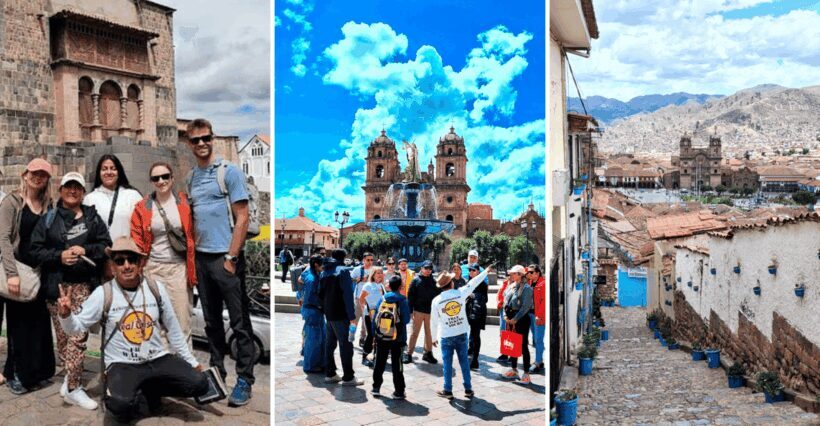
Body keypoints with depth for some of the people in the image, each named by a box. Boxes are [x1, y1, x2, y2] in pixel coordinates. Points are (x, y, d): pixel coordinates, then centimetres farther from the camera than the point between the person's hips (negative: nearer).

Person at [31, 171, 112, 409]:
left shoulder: (93, 218, 11)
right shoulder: (49, 219, 10)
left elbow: (105, 245, 6)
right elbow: (36, 250, 4)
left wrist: (85, 250, -12)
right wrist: (59, 256, -13)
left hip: (84, 284, -1)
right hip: (56, 284, 1)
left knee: (78, 335, -8)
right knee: (62, 335, 3)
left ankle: (72, 386, 1)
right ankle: (72, 378, 19)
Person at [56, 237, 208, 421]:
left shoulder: (156, 288, 0)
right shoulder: (103, 293, -7)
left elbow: (173, 329, 8)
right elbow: (77, 327, -1)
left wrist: (192, 361, 11)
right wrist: (65, 314, -24)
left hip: (158, 359, 3)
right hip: (122, 364, -3)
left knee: (199, 384, -16)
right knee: (121, 405, -34)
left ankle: (151, 390, 11)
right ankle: (133, 397, 5)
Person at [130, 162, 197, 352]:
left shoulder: (184, 203, 3)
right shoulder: (142, 207, 6)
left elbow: (193, 235, 3)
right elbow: (136, 241, 5)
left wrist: (193, 269, -1)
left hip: (179, 267, -1)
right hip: (152, 268, 1)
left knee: (182, 322, 0)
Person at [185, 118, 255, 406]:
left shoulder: (229, 171, -5)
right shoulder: (191, 177, 13)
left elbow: (242, 218, -9)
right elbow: (192, 218, 19)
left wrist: (231, 257, -13)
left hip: (225, 257, -6)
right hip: (201, 258, 6)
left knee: (239, 323, -1)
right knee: (211, 321, 14)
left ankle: (244, 380, 6)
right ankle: (217, 369, 25)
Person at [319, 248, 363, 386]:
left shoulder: (324, 272, 12)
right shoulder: (343, 270, -11)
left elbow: (321, 293, 15)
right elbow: (348, 294, -18)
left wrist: (325, 310, 17)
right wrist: (352, 316, -18)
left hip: (328, 314, 8)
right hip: (341, 315, -8)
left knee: (330, 343, 13)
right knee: (346, 345, -3)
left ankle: (330, 374, 17)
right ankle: (348, 377, -1)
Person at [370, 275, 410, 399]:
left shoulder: (382, 298, 0)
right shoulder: (402, 300, -8)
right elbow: (406, 319, -10)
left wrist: (374, 334, 7)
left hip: (381, 337, 2)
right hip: (397, 338, -2)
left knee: (379, 363, 14)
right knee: (397, 365, 4)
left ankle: (376, 388, 20)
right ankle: (398, 391, 6)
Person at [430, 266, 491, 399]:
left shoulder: (436, 300, -8)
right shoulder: (461, 293, -8)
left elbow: (434, 321, -1)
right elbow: (473, 282, 5)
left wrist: (434, 337, 11)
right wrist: (486, 271, 18)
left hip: (446, 336, -1)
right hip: (461, 334, 1)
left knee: (447, 364, 7)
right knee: (464, 362, 10)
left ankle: (448, 391, 12)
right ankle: (468, 389, 17)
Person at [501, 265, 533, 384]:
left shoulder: (526, 288, -12)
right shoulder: (510, 287, 11)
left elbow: (526, 306, -18)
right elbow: (505, 302, 15)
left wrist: (515, 319, -18)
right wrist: (505, 315, 2)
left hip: (521, 319, -8)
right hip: (510, 319, 8)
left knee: (523, 345, -2)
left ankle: (526, 373, 5)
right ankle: (513, 369, 28)